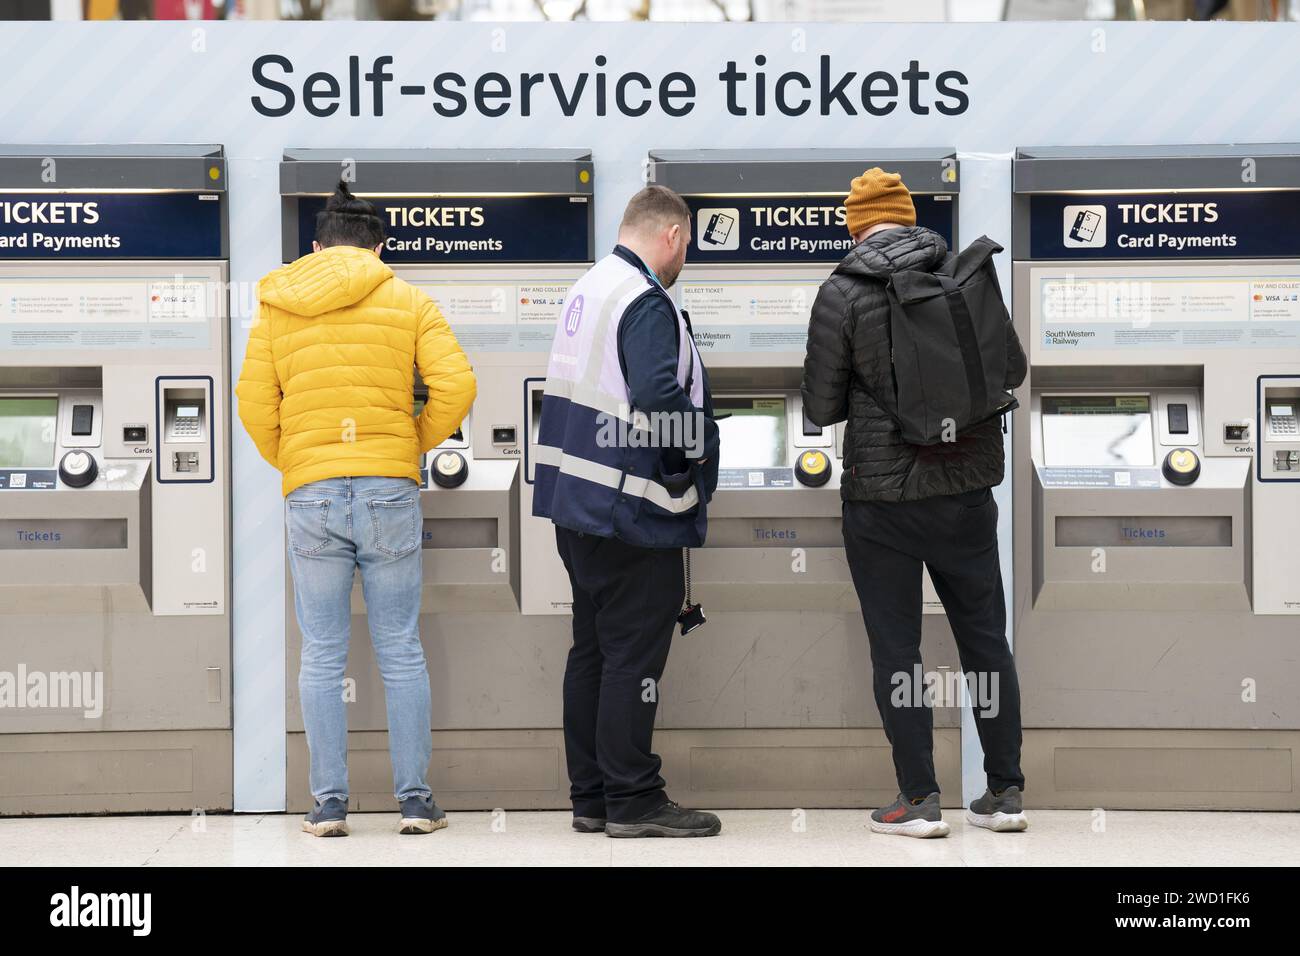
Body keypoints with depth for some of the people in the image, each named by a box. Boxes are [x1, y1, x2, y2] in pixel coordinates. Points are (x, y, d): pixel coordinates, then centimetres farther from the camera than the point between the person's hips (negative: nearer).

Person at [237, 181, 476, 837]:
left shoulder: (276, 311, 8)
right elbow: (456, 385, -3)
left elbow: (254, 405, 4)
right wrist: (417, 442, 12)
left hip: (310, 494, 1)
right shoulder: (408, 302, 5)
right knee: (401, 651, 6)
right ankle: (415, 800, 5)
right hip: (390, 489, 0)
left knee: (322, 656, 6)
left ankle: (329, 802, 4)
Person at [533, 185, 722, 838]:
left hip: (576, 503, 10)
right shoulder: (645, 303, -17)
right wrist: (694, 460, -11)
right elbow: (662, 398, -28)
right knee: (634, 654, -3)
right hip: (631, 514, -10)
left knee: (592, 649, 14)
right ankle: (632, 800, 1)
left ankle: (590, 796, 19)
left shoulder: (586, 290, 13)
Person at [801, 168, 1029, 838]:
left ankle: (920, 800, 5)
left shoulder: (841, 294, -9)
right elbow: (1013, 369, 9)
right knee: (985, 638, 12)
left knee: (896, 648, 5)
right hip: (967, 486, 3)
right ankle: (1005, 793, 15)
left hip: (883, 492, -3)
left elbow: (822, 407, -6)